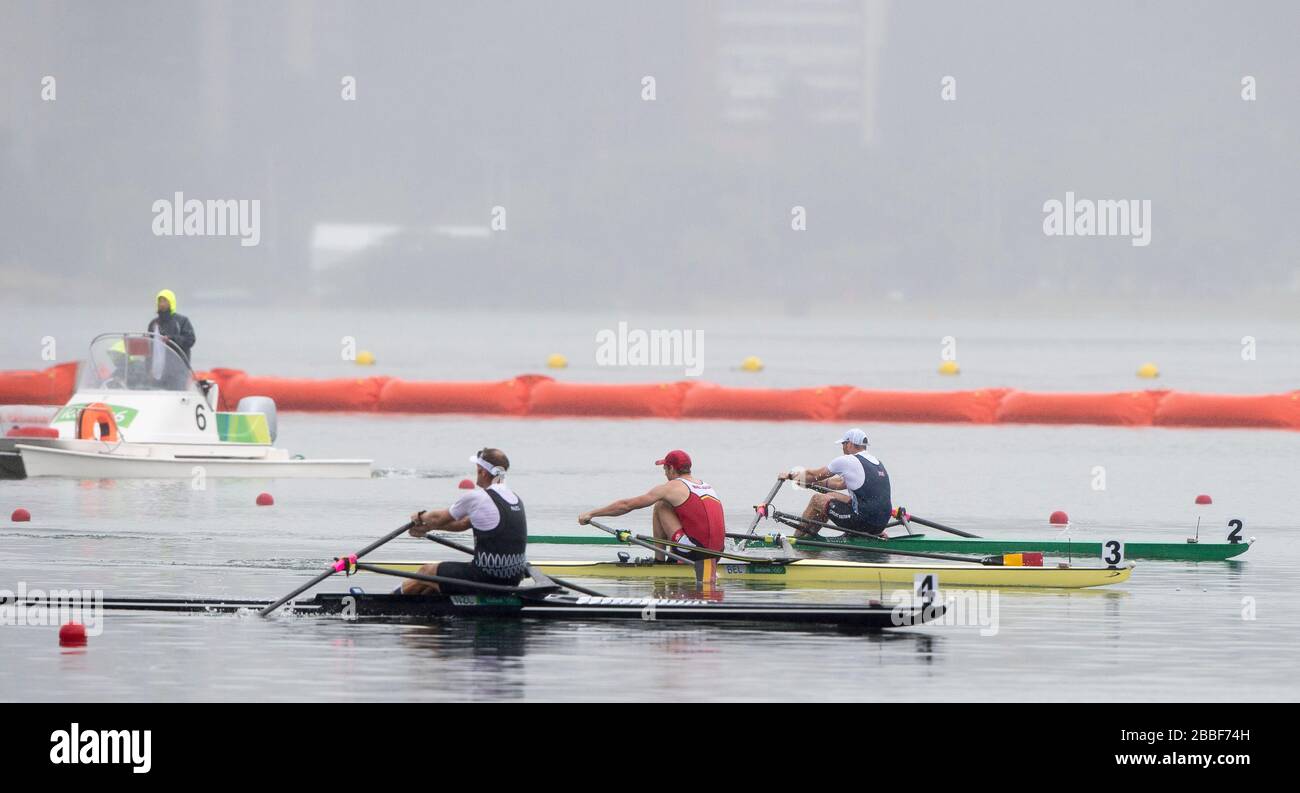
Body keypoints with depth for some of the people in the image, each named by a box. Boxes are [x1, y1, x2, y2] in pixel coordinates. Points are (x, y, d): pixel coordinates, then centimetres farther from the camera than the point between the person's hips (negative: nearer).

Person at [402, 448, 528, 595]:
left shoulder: (476, 497, -14)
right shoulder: (515, 499, 11)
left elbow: (438, 518, 4)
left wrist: (420, 517, 26)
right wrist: (428, 527, 28)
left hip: (487, 580, -7)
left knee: (426, 572, 17)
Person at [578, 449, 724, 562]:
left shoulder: (671, 487, -1)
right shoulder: (706, 486, 19)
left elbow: (626, 505, 3)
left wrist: (591, 514, 13)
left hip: (694, 552, -7)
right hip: (716, 554, 7)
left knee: (660, 506, 8)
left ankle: (659, 561, 12)